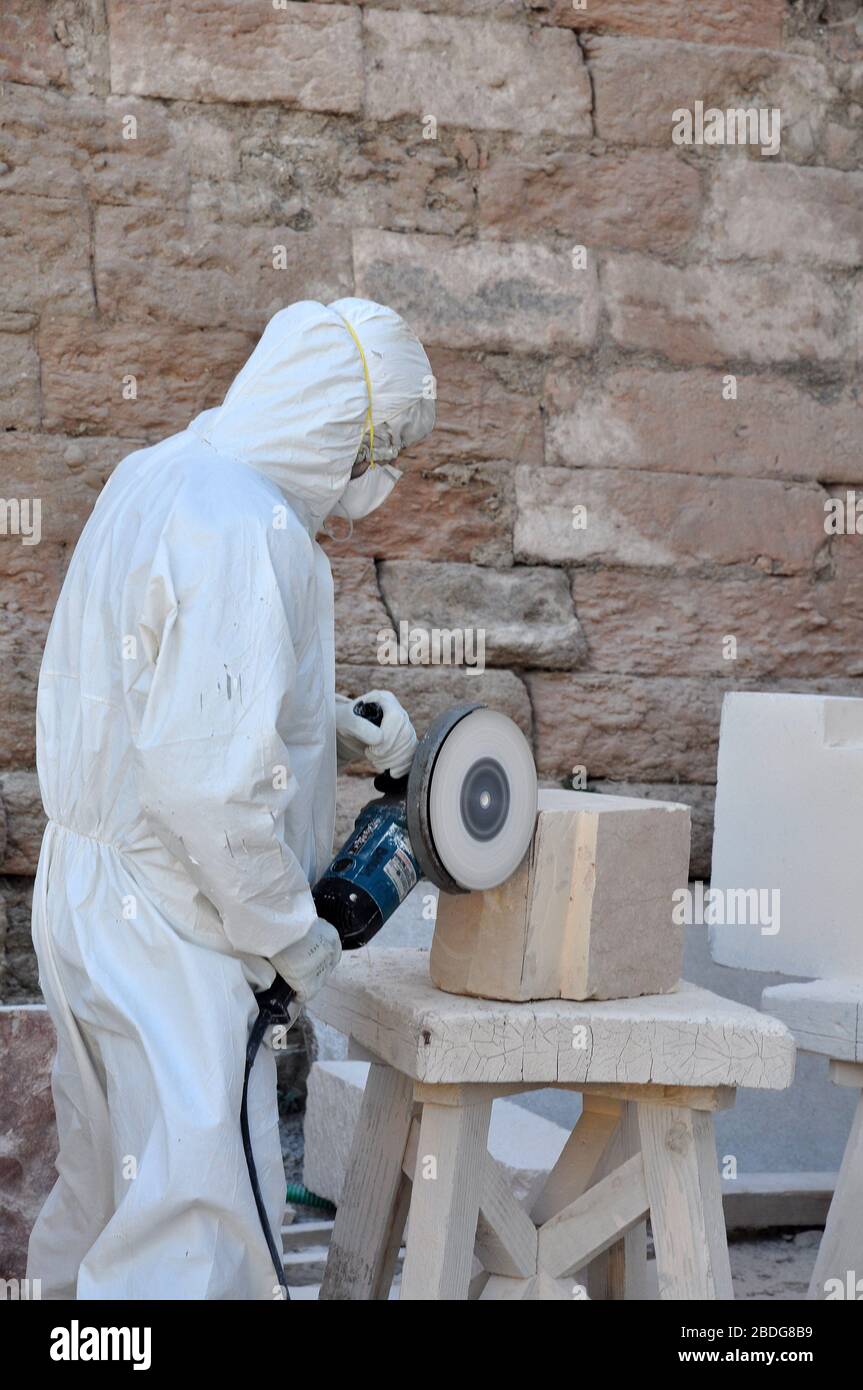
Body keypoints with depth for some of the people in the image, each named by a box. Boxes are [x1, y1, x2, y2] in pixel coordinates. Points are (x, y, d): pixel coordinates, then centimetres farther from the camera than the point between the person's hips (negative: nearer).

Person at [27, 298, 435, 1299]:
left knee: (105, 1199, 23)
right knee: (197, 1226, -4)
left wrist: (341, 724, 8)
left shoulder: (153, 477, 8)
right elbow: (209, 775, -27)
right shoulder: (247, 532, -22)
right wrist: (293, 935, -15)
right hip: (168, 929, -10)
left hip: (86, 891, 10)